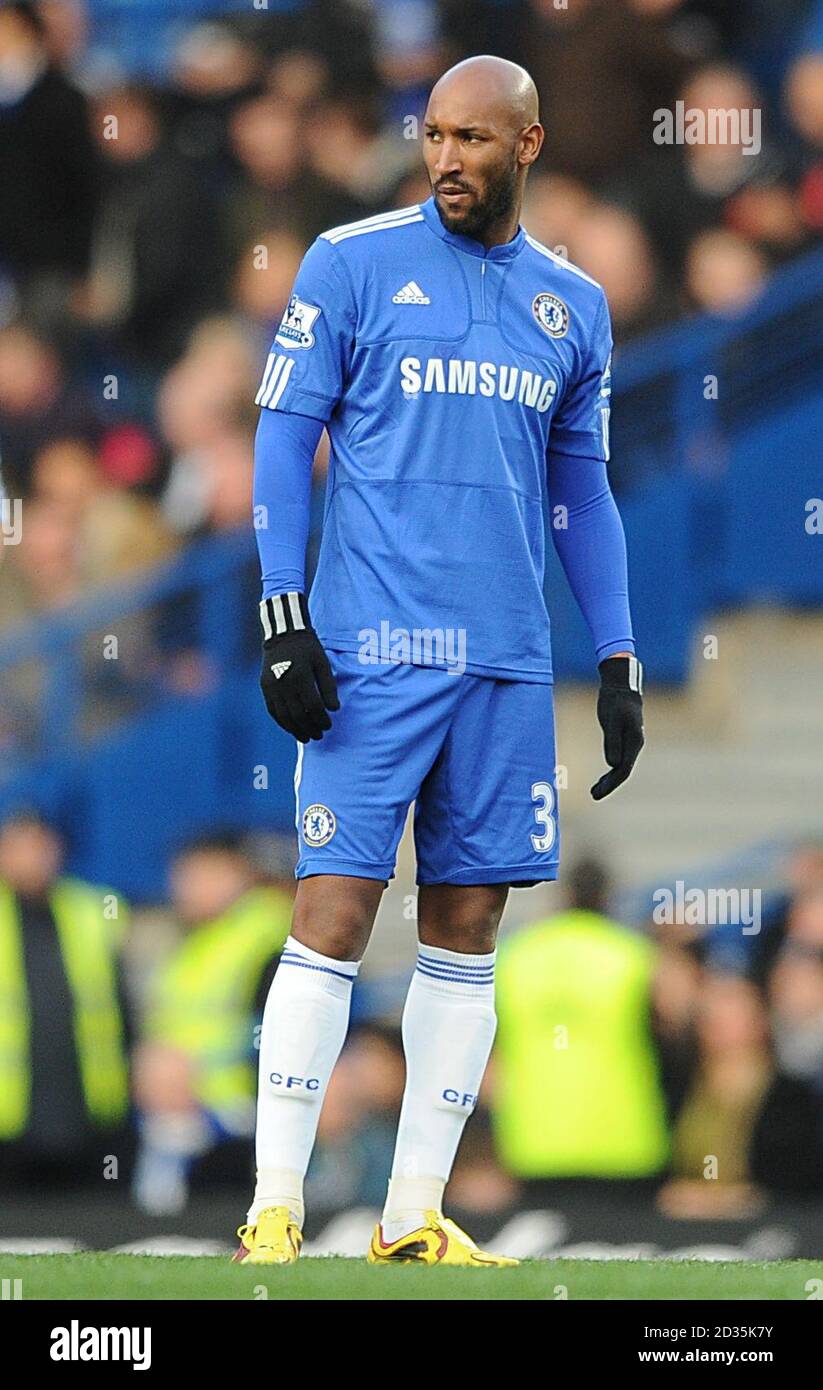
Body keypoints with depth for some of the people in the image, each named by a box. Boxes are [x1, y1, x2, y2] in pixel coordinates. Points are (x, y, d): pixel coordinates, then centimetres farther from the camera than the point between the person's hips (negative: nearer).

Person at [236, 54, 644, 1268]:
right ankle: (275, 1215, -8)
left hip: (506, 665, 4)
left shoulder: (574, 306, 13)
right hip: (371, 653, -4)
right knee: (335, 915, -10)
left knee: (466, 933, 4)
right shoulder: (353, 263, 1)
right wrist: (283, 622, -8)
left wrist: (619, 665, 13)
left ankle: (414, 1218, 10)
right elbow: (284, 438, 1)